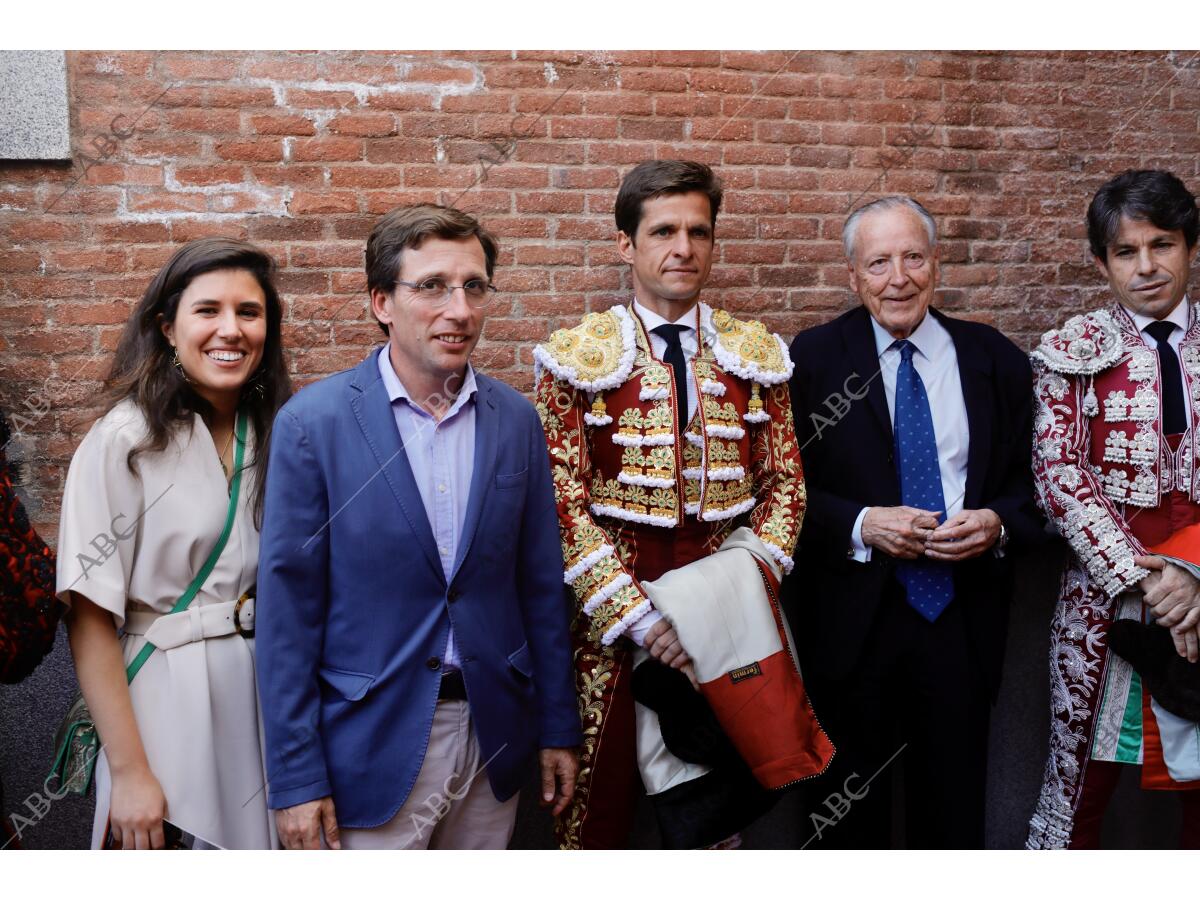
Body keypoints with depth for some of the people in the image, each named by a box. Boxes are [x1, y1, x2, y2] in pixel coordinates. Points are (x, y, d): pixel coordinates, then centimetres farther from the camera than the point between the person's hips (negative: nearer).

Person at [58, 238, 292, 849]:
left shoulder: (271, 434, 4)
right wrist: (129, 772, -15)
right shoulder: (123, 441, -14)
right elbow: (90, 621, -14)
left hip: (264, 697, 5)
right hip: (168, 702, -5)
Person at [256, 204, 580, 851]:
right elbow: (288, 608, -9)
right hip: (371, 743, -3)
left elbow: (541, 584, 7)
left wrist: (558, 726, 8)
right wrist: (295, 778, -9)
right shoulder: (313, 423, -10)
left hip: (492, 738, 4)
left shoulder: (515, 420, 2)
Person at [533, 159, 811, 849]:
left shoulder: (756, 355, 7)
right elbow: (563, 501, -8)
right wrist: (634, 614, -15)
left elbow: (785, 481, 7)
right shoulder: (580, 357, -3)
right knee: (601, 807, 7)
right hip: (614, 619, -2)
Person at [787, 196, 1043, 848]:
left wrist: (998, 524, -13)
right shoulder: (814, 358, -1)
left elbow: (1028, 482, 8)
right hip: (851, 618, -1)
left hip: (962, 617, 2)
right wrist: (859, 525, -17)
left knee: (955, 811, 12)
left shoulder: (995, 360, 5)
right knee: (848, 812, 13)